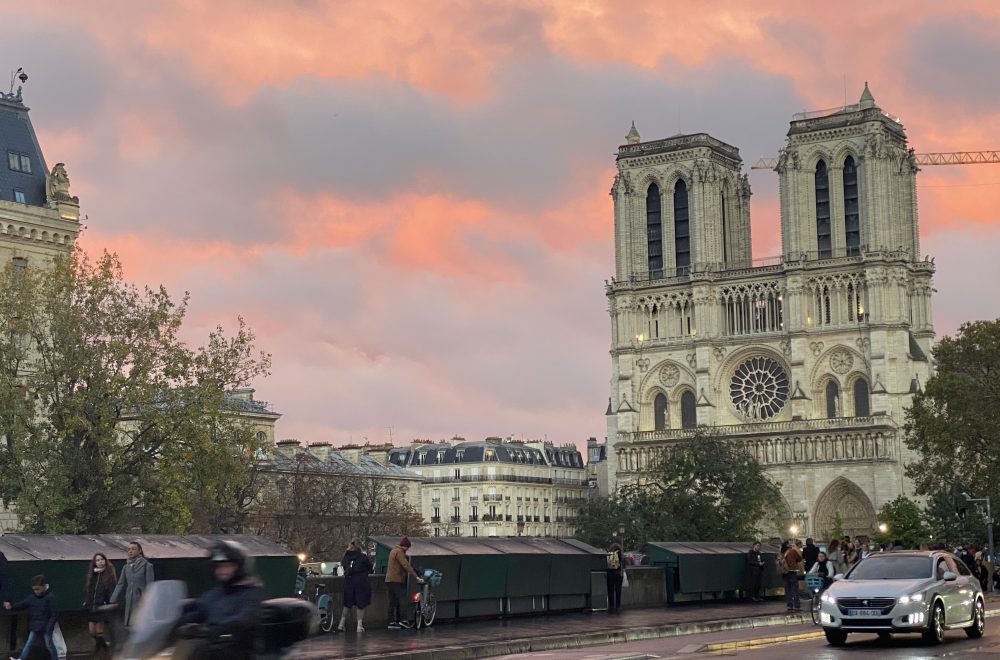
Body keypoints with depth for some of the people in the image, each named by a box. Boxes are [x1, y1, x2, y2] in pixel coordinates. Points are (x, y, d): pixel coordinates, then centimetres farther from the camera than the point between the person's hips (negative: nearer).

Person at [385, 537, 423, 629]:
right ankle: (401, 620, -8)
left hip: (390, 580, 10)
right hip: (396, 580, -10)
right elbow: (406, 565, -23)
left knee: (392, 602, 8)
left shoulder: (394, 550, 18)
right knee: (400, 601, -7)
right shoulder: (399, 552, -13)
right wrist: (416, 576, -25)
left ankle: (391, 622, 7)